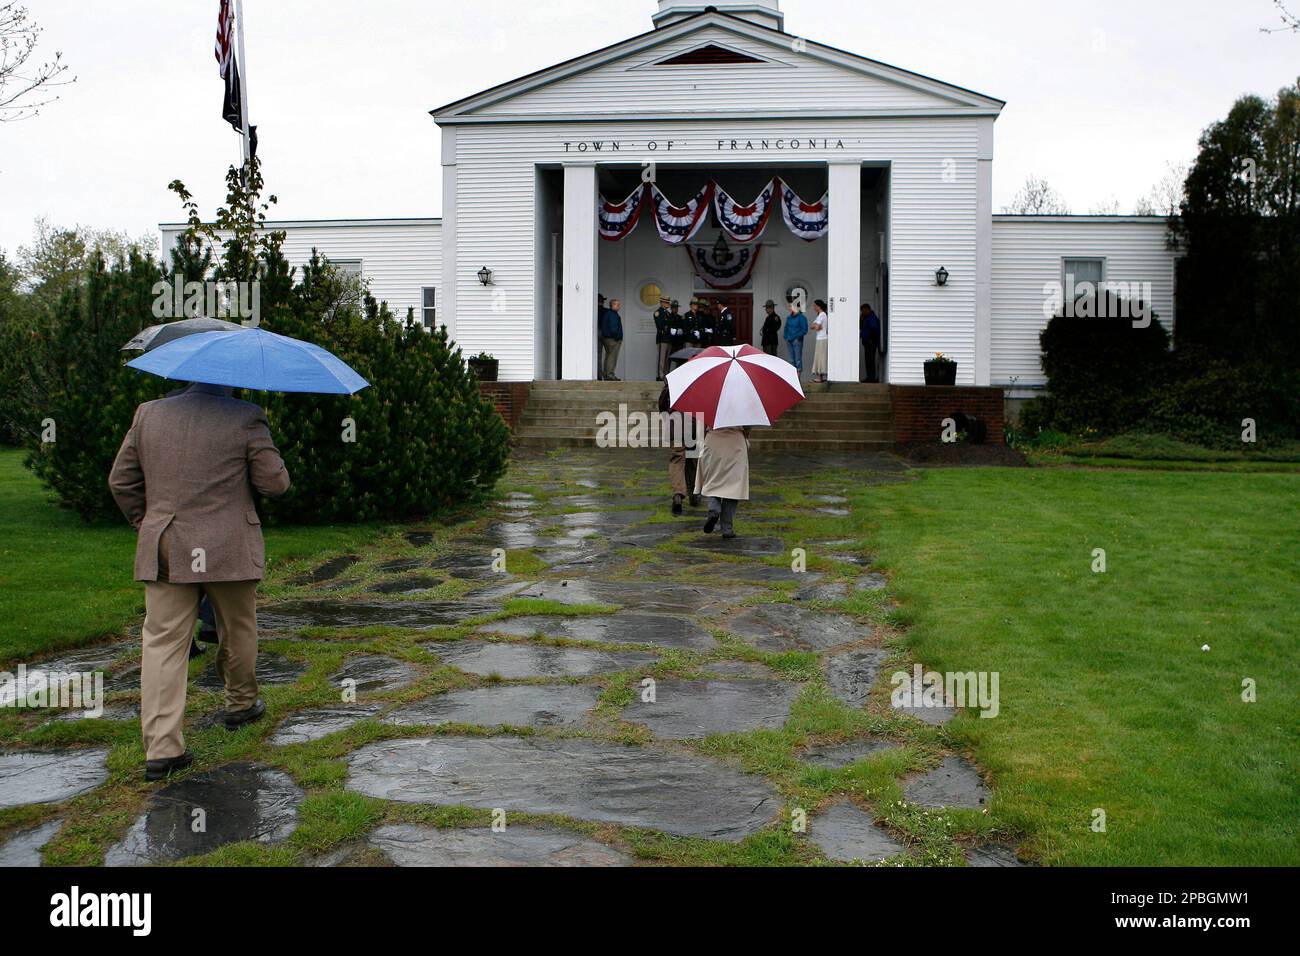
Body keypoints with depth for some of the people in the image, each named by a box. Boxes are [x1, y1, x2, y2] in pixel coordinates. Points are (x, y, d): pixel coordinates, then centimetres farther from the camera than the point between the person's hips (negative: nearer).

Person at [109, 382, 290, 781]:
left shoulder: (149, 414, 5)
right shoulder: (246, 418, -8)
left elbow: (120, 481, 11)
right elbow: (275, 483, -5)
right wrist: (262, 447, 12)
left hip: (163, 550, 3)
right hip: (228, 549, -3)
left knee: (163, 642, 2)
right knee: (238, 630, 19)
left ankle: (161, 748, -2)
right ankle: (241, 704, 37)